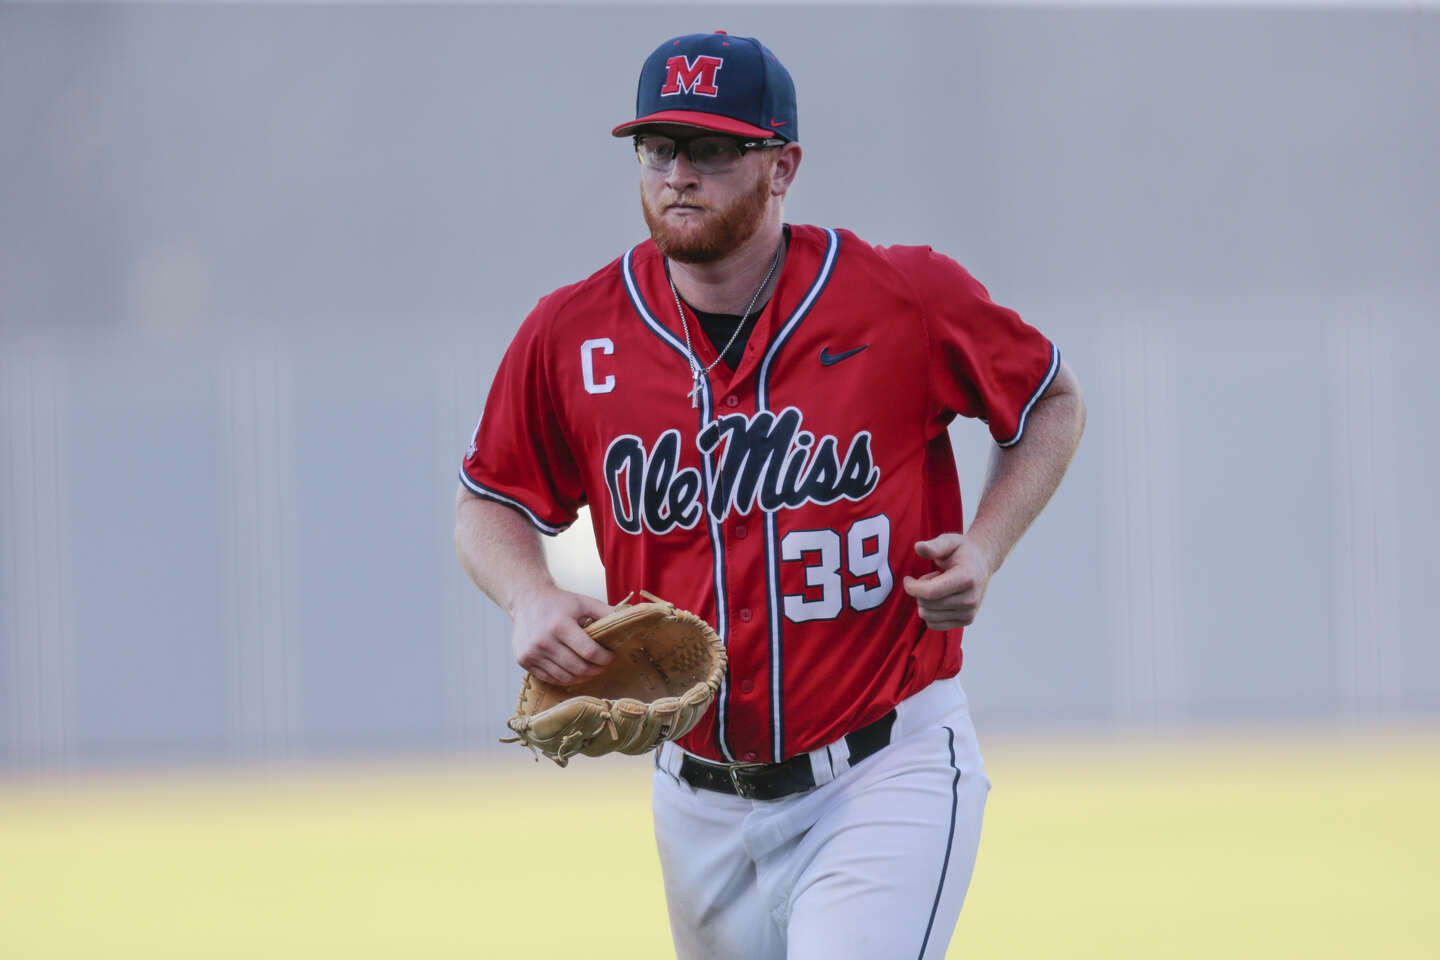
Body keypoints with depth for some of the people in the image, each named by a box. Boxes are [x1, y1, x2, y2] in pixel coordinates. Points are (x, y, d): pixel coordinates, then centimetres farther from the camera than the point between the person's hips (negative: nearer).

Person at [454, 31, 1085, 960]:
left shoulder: (905, 299, -8)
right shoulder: (572, 336, -2)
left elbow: (1053, 402, 9)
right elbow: (489, 503, 12)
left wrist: (983, 549, -7)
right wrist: (531, 598, -9)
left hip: (887, 777, -4)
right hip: (703, 803, 4)